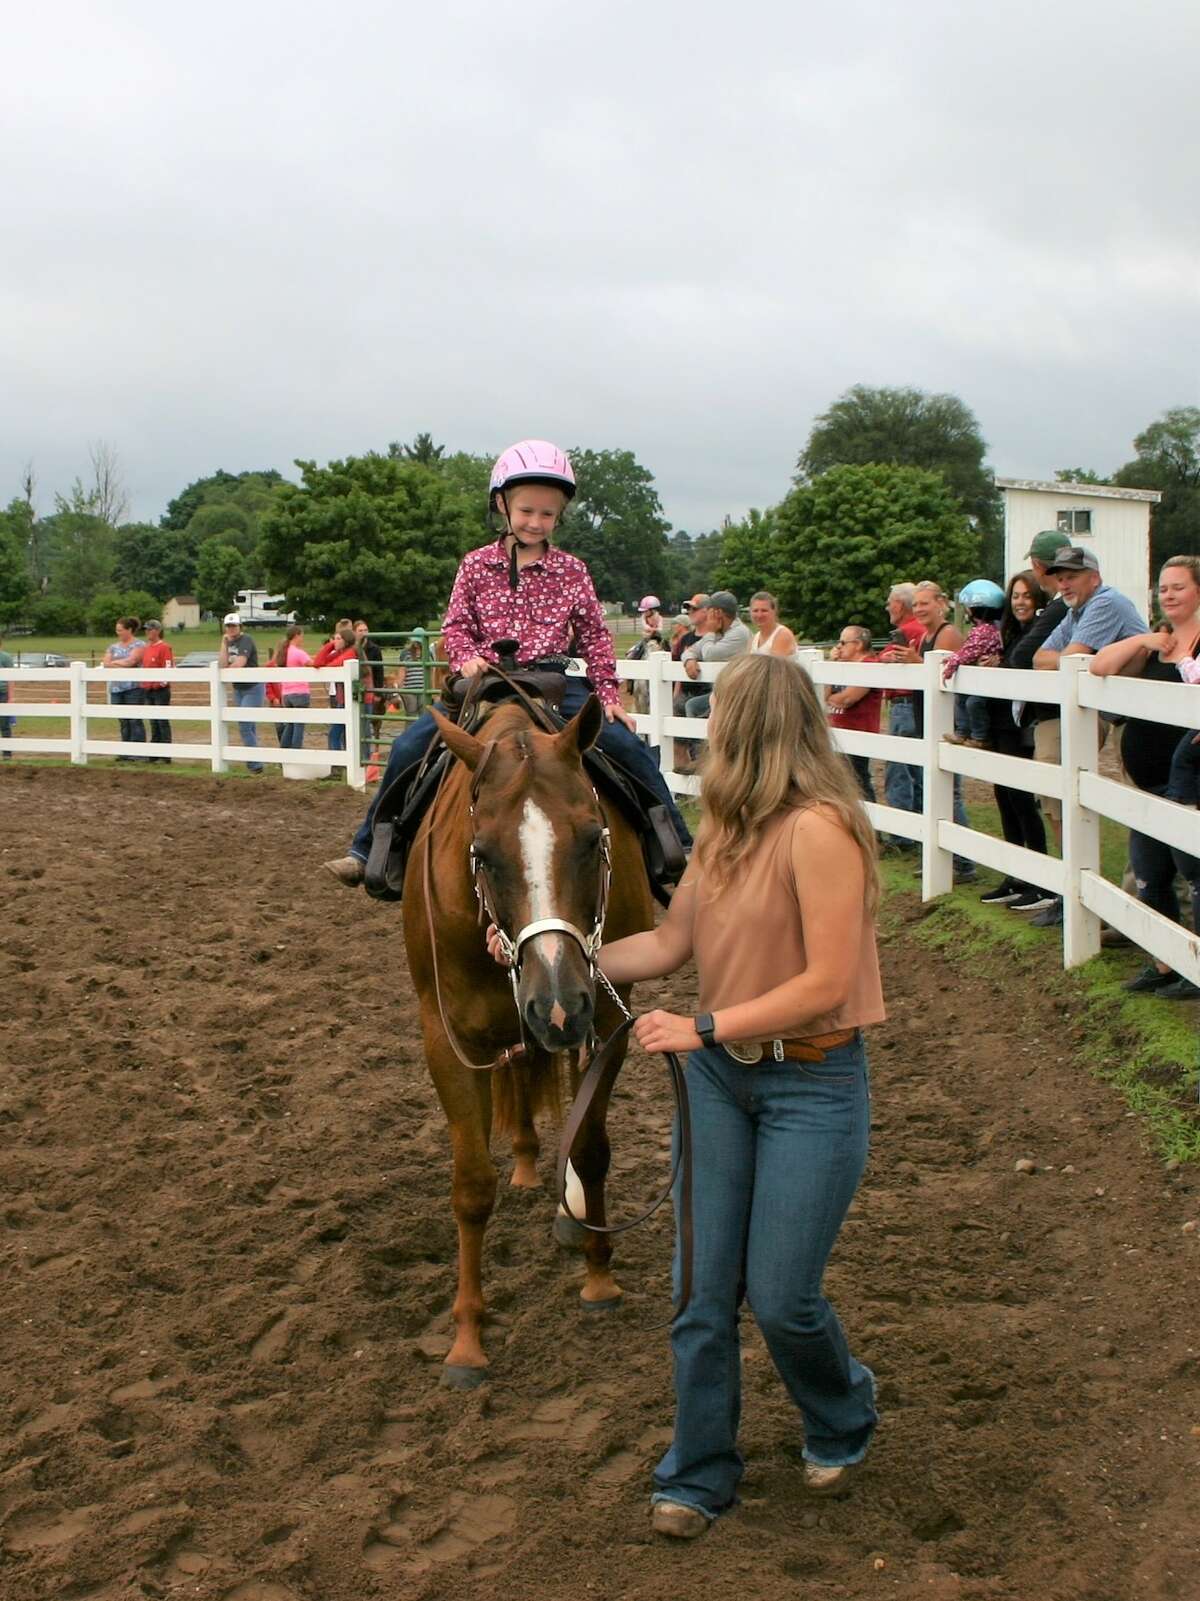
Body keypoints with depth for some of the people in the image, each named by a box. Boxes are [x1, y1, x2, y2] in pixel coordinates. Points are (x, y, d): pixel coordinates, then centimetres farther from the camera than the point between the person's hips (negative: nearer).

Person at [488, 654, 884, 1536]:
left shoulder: (819, 829, -20)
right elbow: (668, 946, 10)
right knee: (706, 1285, 8)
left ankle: (844, 1421, 32)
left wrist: (703, 1029, -20)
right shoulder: (725, 829, 7)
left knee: (781, 1296, 0)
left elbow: (825, 984, -22)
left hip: (811, 1085, -7)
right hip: (720, 1074, 7)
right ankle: (699, 1473, 23)